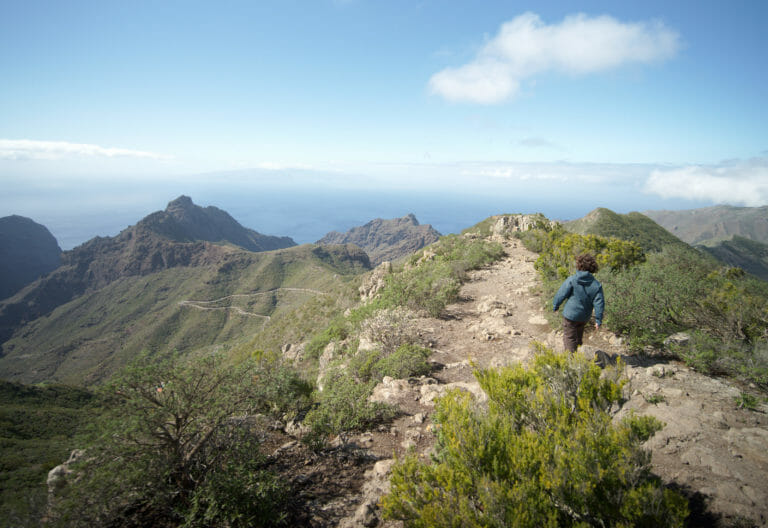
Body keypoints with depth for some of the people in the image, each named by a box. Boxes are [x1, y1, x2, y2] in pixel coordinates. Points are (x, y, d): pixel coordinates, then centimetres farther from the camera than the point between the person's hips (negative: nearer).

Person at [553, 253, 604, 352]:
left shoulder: (571, 280, -19)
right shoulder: (596, 285, -9)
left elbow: (561, 295, -14)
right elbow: (599, 304, -8)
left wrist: (555, 306, 4)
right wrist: (598, 320, 0)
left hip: (570, 315, -5)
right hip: (584, 317, 5)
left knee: (569, 338, 7)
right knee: (578, 336, 29)